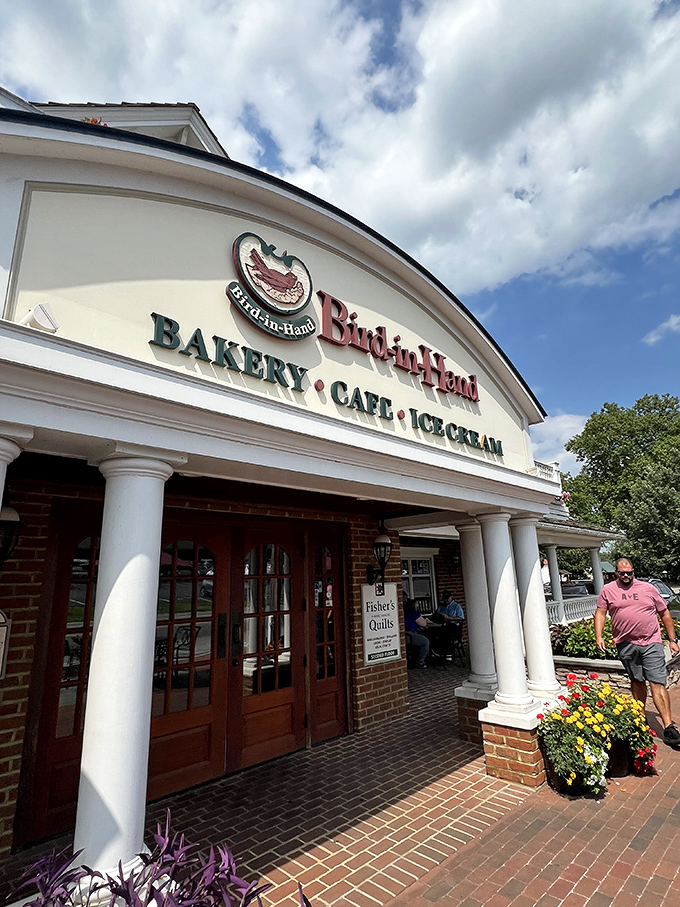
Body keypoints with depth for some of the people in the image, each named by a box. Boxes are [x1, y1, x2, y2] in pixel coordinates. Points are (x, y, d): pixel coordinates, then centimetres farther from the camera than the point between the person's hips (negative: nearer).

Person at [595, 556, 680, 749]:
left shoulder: (648, 588, 6)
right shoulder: (608, 590, 3)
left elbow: (664, 613, 12)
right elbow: (600, 613, 4)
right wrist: (598, 636, -7)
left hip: (651, 642, 0)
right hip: (626, 644, 1)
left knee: (657, 684, -6)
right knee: (637, 681, 14)